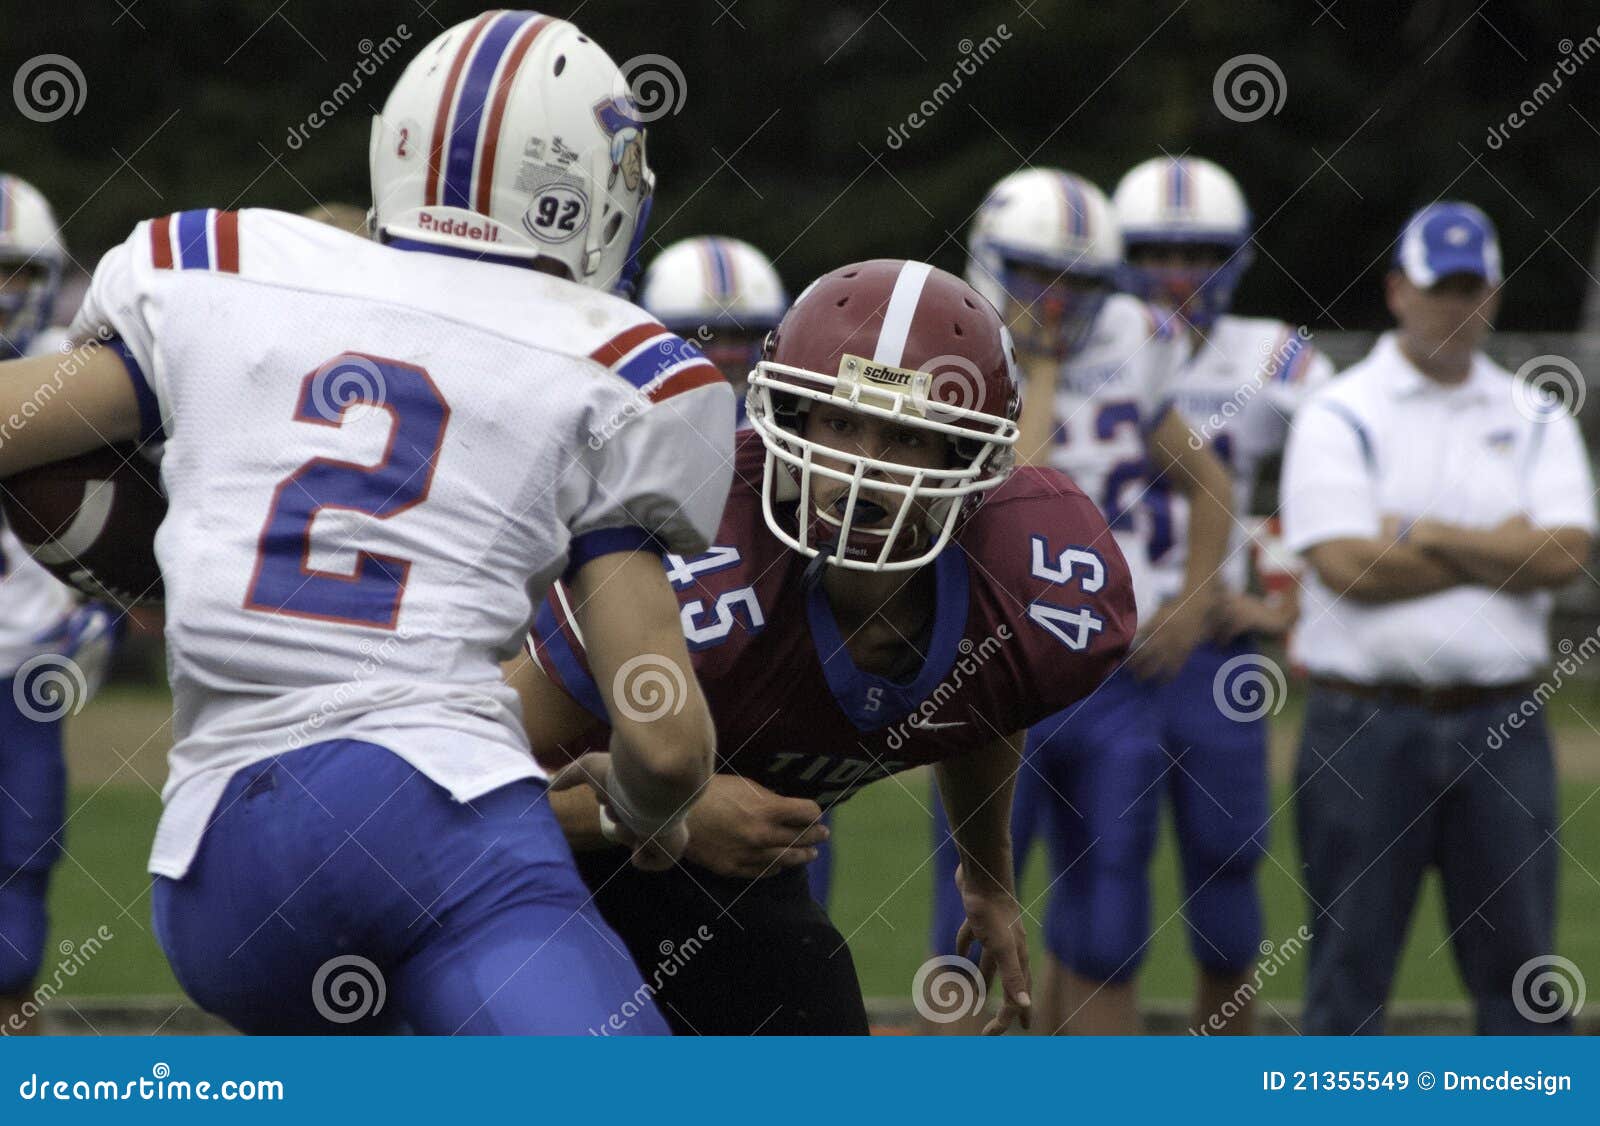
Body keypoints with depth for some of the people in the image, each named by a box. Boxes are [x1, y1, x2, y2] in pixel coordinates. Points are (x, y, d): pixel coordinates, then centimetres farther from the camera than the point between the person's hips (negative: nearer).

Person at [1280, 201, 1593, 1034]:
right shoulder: (1340, 418, 0)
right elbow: (1347, 567, -13)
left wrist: (1423, 535, -10)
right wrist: (1501, 549, -6)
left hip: (1500, 728, 3)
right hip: (1364, 721, -3)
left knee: (1517, 954, 4)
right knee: (1350, 958, 2)